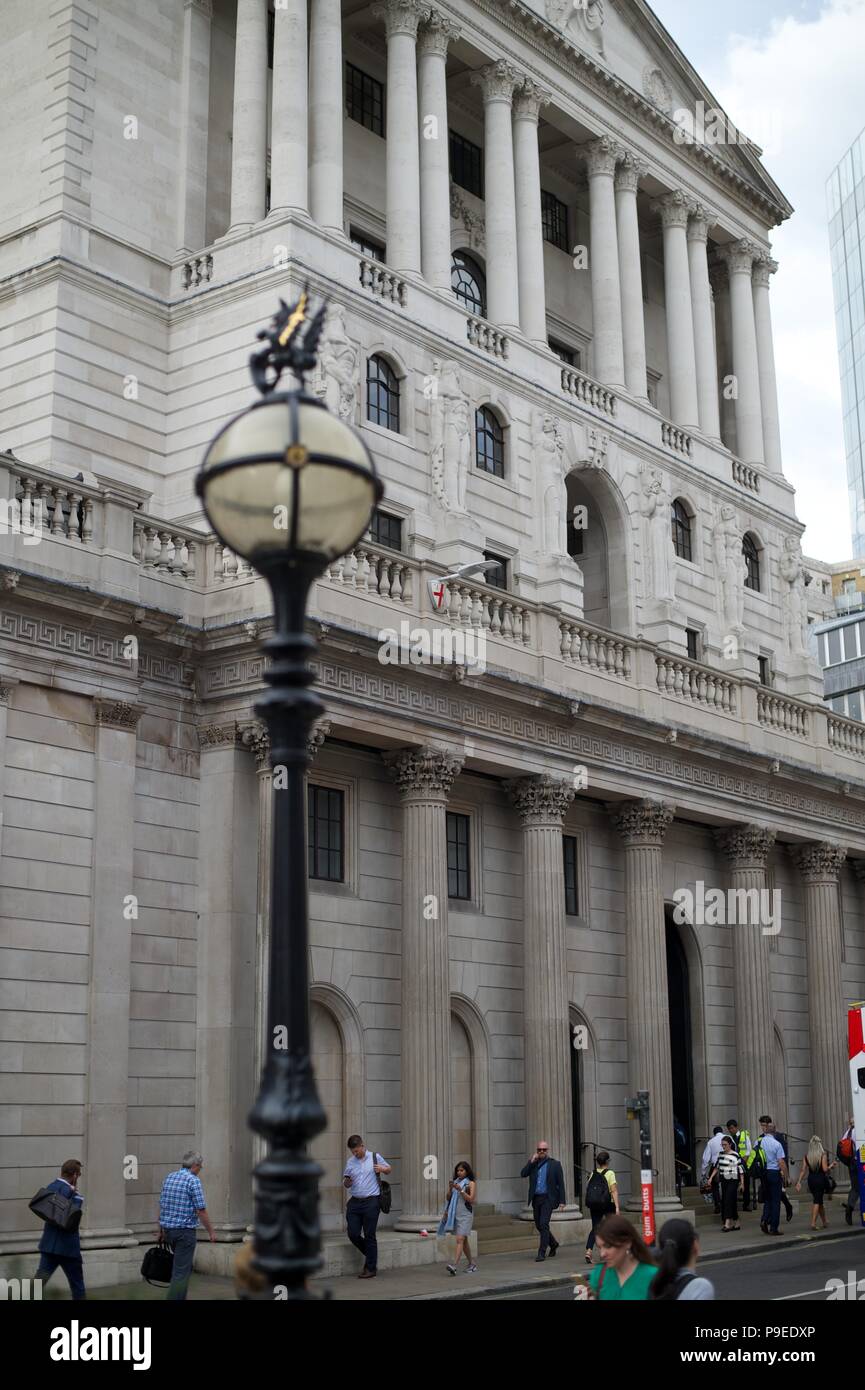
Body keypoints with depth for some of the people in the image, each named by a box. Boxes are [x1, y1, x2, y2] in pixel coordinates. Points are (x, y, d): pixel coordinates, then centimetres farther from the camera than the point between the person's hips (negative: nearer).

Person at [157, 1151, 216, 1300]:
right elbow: (201, 1210, -14)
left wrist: (160, 1229, 20)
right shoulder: (193, 1180, -13)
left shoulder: (169, 1177, 9)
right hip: (185, 1231, -8)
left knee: (184, 1266, 22)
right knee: (182, 1271, -4)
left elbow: (161, 1205, 13)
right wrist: (211, 1231, -4)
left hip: (168, 1229, 8)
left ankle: (179, 1297, 26)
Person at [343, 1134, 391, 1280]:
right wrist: (346, 1182, -7)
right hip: (355, 1202, 4)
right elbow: (345, 1182, 18)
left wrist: (382, 1168, -8)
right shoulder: (350, 1162, 11)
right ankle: (370, 1255, 25)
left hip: (371, 1202, -4)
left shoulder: (375, 1157, 3)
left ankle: (370, 1268, 9)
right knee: (353, 1234, 0)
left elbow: (388, 1168, 15)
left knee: (369, 1235, -1)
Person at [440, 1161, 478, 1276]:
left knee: (460, 1239, -15)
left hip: (465, 1215, -6)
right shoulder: (455, 1182, 12)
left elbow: (471, 1199, -11)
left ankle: (455, 1265, -25)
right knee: (464, 1240, 13)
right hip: (455, 1214, 6)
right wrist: (450, 1188, -8)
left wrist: (460, 1190, -19)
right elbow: (448, 1198, 10)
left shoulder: (471, 1184, -3)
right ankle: (472, 1264, 24)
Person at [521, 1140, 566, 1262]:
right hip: (535, 1199, 5)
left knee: (544, 1224, -14)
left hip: (548, 1198, -5)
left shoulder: (555, 1164, 1)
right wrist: (531, 1161, -11)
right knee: (539, 1225, 13)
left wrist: (562, 1200, -6)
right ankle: (553, 1244, 35)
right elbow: (523, 1174, -4)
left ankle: (542, 1253, -10)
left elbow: (561, 1183, 0)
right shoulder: (532, 1164, 10)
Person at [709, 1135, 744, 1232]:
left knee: (728, 1200, -14)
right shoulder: (721, 1154, 9)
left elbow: (741, 1170, -7)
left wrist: (742, 1183, -8)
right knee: (724, 1201, 6)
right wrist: (711, 1177, 10)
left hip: (732, 1181, -7)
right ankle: (736, 1223, 15)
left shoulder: (735, 1155, -10)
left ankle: (727, 1223, -18)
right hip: (723, 1180, 7)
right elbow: (717, 1167, 17)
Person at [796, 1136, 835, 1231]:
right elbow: (825, 1169, -15)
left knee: (818, 1201, 19)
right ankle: (813, 1223, -10)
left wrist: (799, 1182, -1)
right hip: (820, 1179, -4)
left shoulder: (806, 1156, 1)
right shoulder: (823, 1155, -10)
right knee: (817, 1201, -1)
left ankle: (824, 1222, 32)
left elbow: (803, 1170, -2)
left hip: (811, 1180, 4)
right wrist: (831, 1166, 4)